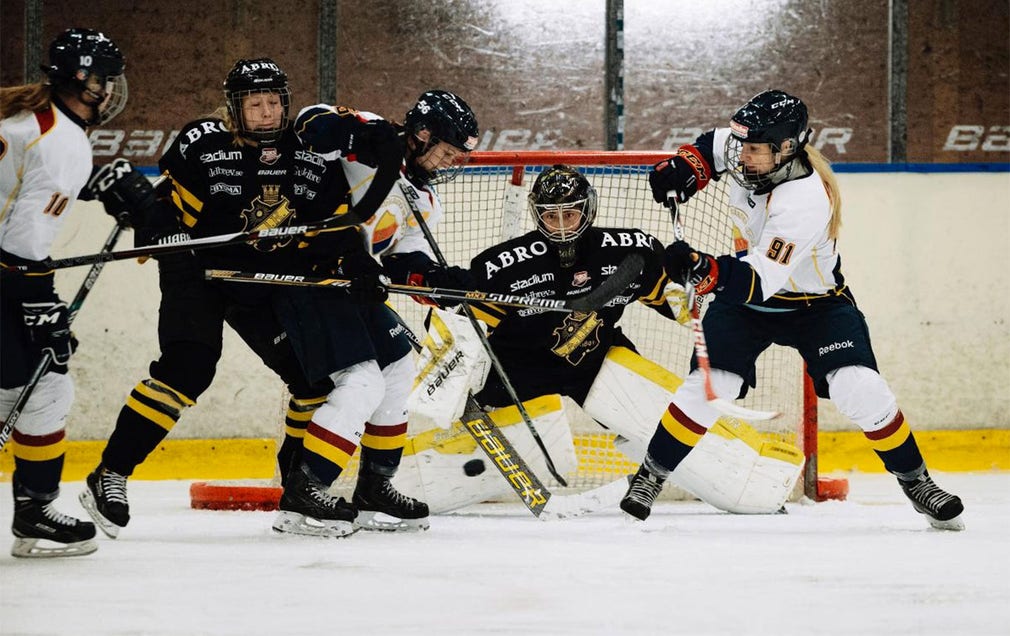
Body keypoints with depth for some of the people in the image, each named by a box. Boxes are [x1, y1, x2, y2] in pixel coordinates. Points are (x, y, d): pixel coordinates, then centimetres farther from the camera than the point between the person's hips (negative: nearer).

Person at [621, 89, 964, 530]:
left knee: (861, 391, -17)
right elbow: (715, 146, 11)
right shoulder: (753, 154, -16)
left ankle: (916, 481, 3)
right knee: (710, 384, -11)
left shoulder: (805, 203, -37)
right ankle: (650, 476, 4)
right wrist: (685, 166, -9)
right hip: (744, 296, 5)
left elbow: (758, 282, -42)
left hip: (815, 303, -5)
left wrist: (705, 271, -57)